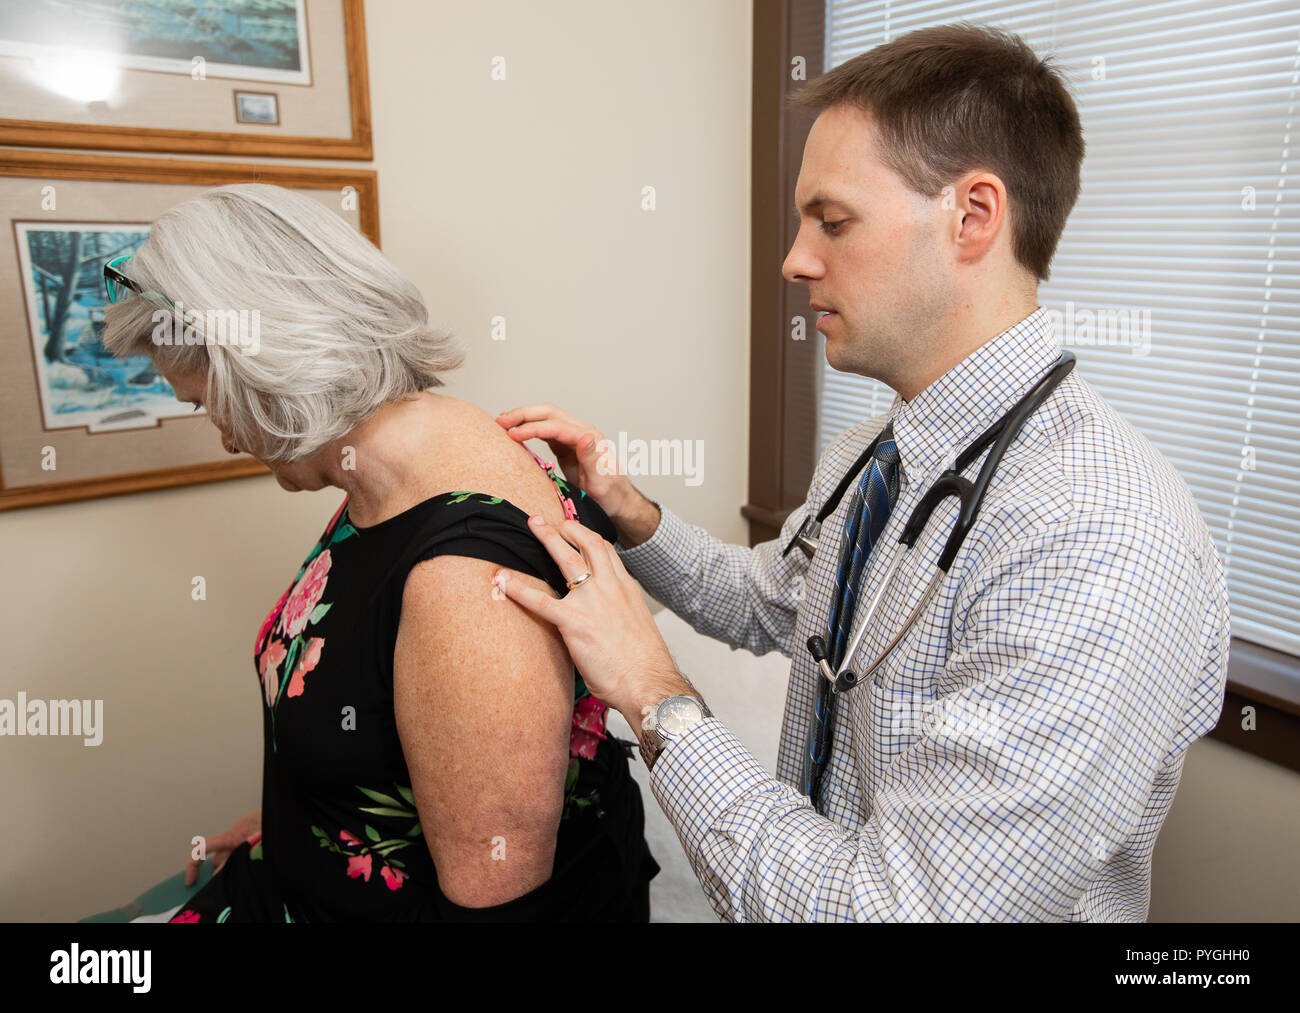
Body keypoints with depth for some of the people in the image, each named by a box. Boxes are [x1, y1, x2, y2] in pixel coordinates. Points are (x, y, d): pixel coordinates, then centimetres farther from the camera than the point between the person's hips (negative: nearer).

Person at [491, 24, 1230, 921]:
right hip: (797, 863, 7)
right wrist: (630, 513, -5)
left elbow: (898, 903, -33)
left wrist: (657, 696, -24)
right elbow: (764, 603, 12)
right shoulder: (860, 456, -4)